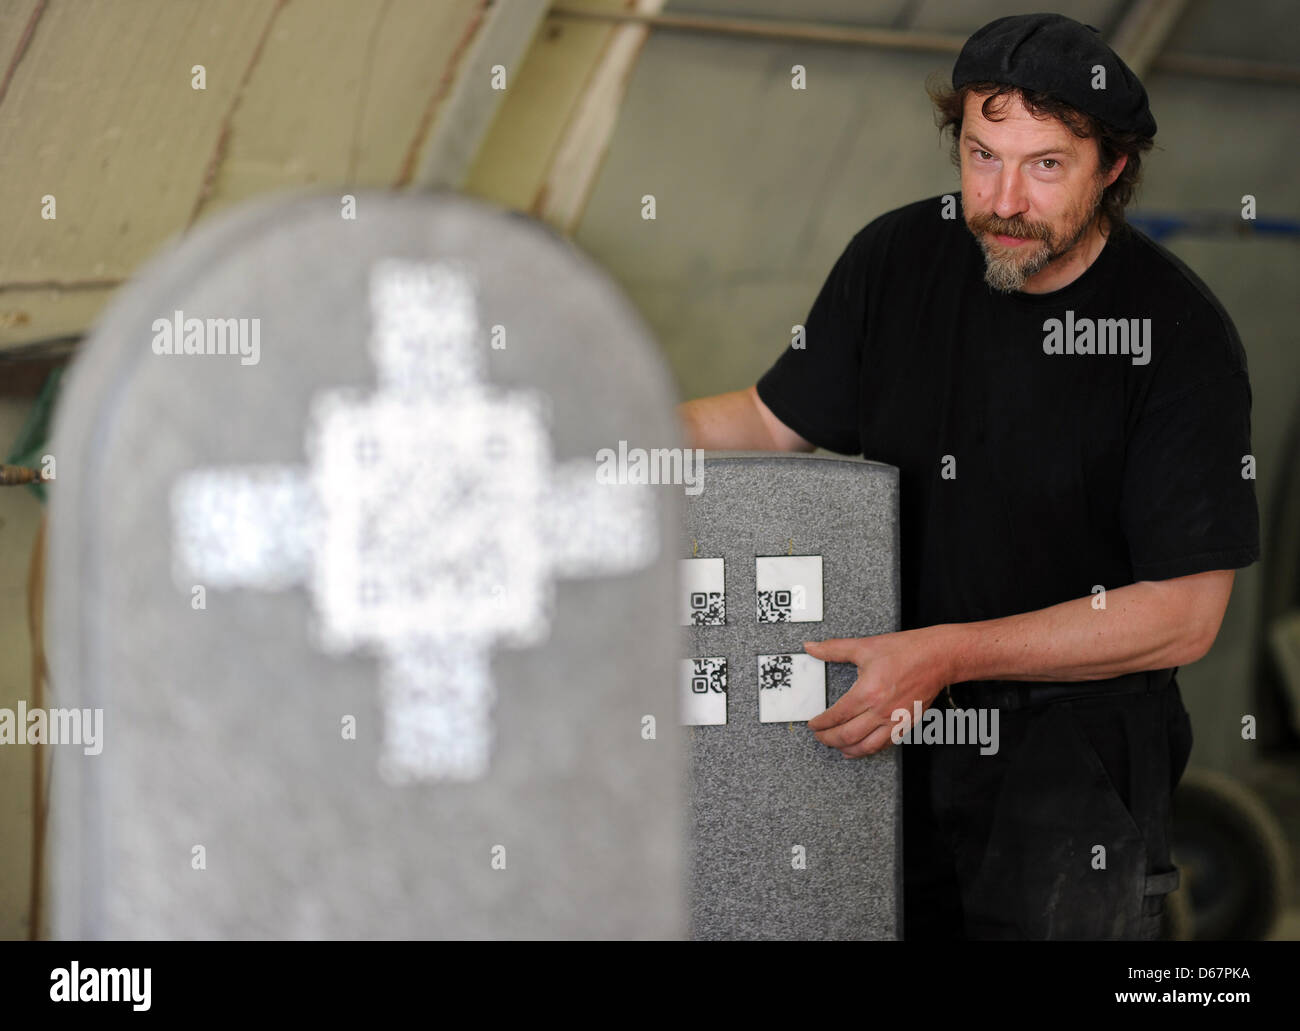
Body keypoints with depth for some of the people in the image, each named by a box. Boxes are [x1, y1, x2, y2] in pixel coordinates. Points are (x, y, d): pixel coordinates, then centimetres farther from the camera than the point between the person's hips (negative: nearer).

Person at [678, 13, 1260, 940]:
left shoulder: (1179, 332, -12)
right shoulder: (898, 260, 2)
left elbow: (1183, 617, -13)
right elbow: (777, 422, 16)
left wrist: (950, 655, -19)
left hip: (1078, 720, -4)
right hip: (888, 707, 4)